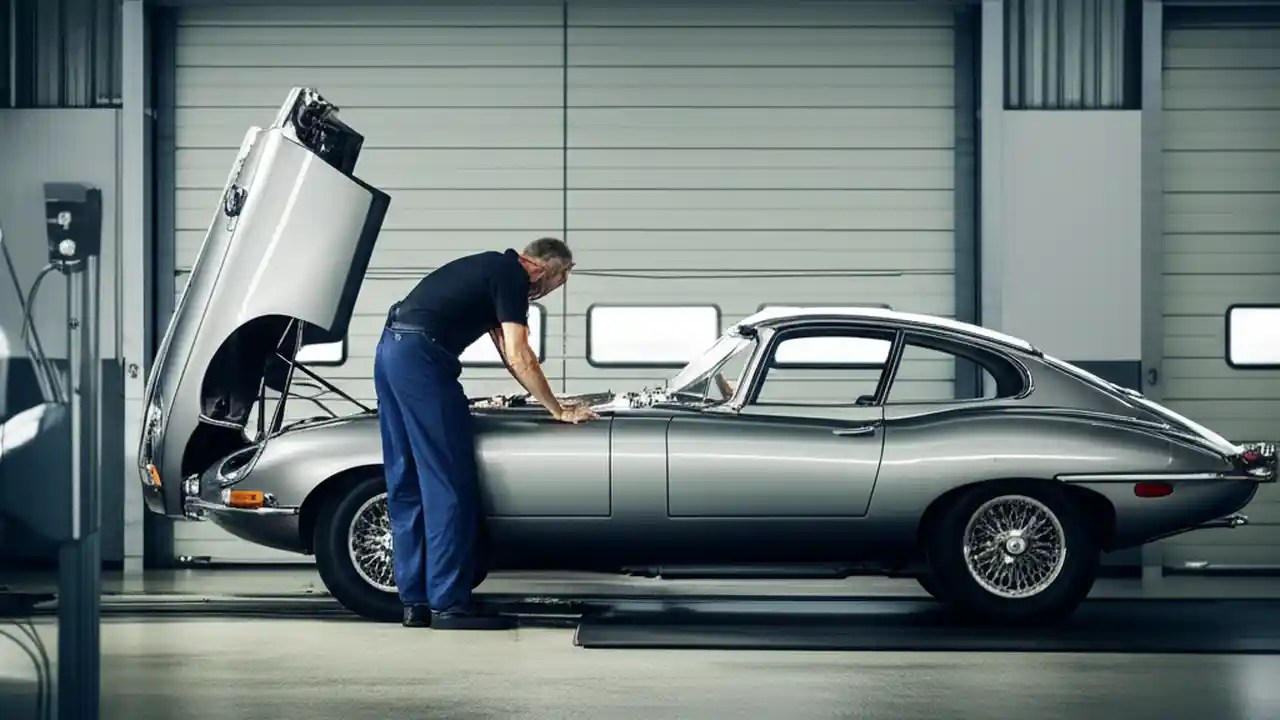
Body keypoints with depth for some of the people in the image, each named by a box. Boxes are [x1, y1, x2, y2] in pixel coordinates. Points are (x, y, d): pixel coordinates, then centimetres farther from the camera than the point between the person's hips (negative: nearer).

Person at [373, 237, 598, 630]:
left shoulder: (493, 269, 24)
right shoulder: (513, 277, -5)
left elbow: (506, 350, 29)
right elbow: (518, 356, -10)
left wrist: (548, 399, 30)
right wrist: (558, 410, -2)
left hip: (390, 350, 10)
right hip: (421, 357, -10)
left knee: (407, 484, 10)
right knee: (449, 485, -6)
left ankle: (415, 601, 13)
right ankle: (449, 604, -6)